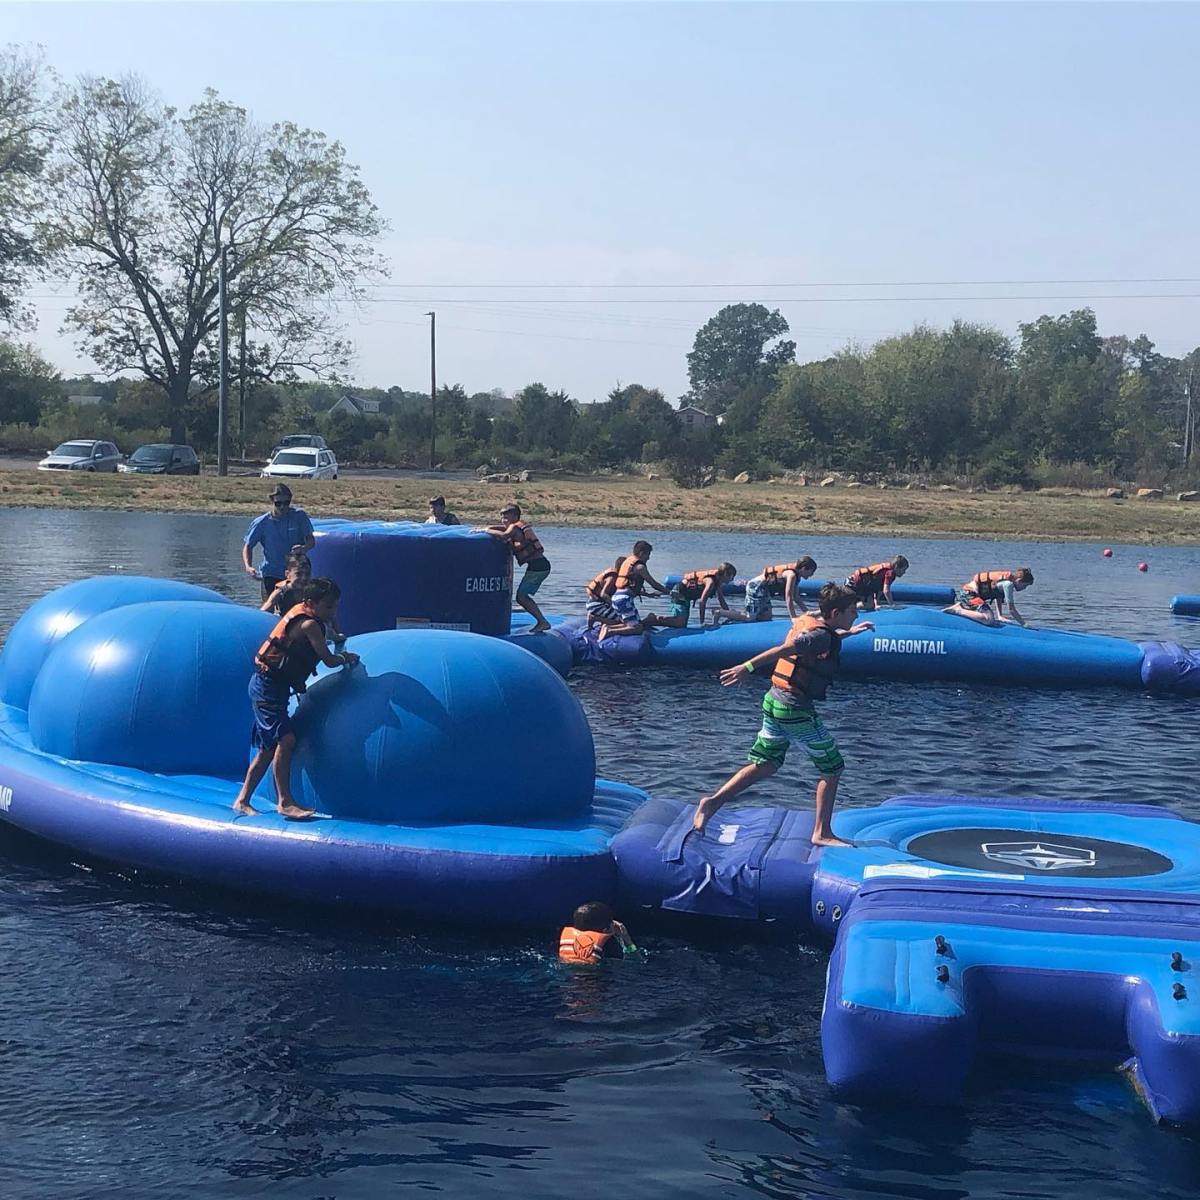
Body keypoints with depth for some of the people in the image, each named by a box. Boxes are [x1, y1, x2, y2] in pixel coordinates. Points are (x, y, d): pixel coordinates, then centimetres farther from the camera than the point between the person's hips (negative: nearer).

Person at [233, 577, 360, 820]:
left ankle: (242, 801, 19)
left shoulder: (302, 613, 11)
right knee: (286, 739, -19)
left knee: (269, 748, 13)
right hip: (268, 687, -10)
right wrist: (346, 658, 6)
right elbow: (329, 660, -12)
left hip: (266, 686, 10)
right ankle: (284, 802, -19)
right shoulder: (309, 624, -16)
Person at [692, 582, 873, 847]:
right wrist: (748, 667, -33)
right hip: (795, 709, -9)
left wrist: (850, 631, 42)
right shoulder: (822, 636, -17)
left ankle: (713, 801, 5)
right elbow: (782, 650, -28)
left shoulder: (808, 621, 10)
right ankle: (822, 833, 9)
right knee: (832, 768, 5)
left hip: (774, 701, 9)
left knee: (764, 766, 16)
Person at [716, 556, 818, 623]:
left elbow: (796, 598, 19)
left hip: (763, 589, 10)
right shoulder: (792, 575, -20)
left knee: (766, 616, 9)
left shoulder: (796, 575, 11)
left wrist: (808, 612, 15)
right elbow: (788, 597, -23)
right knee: (750, 617, -11)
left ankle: (734, 614, 13)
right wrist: (793, 618, -22)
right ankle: (721, 613, -4)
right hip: (756, 587, -10)